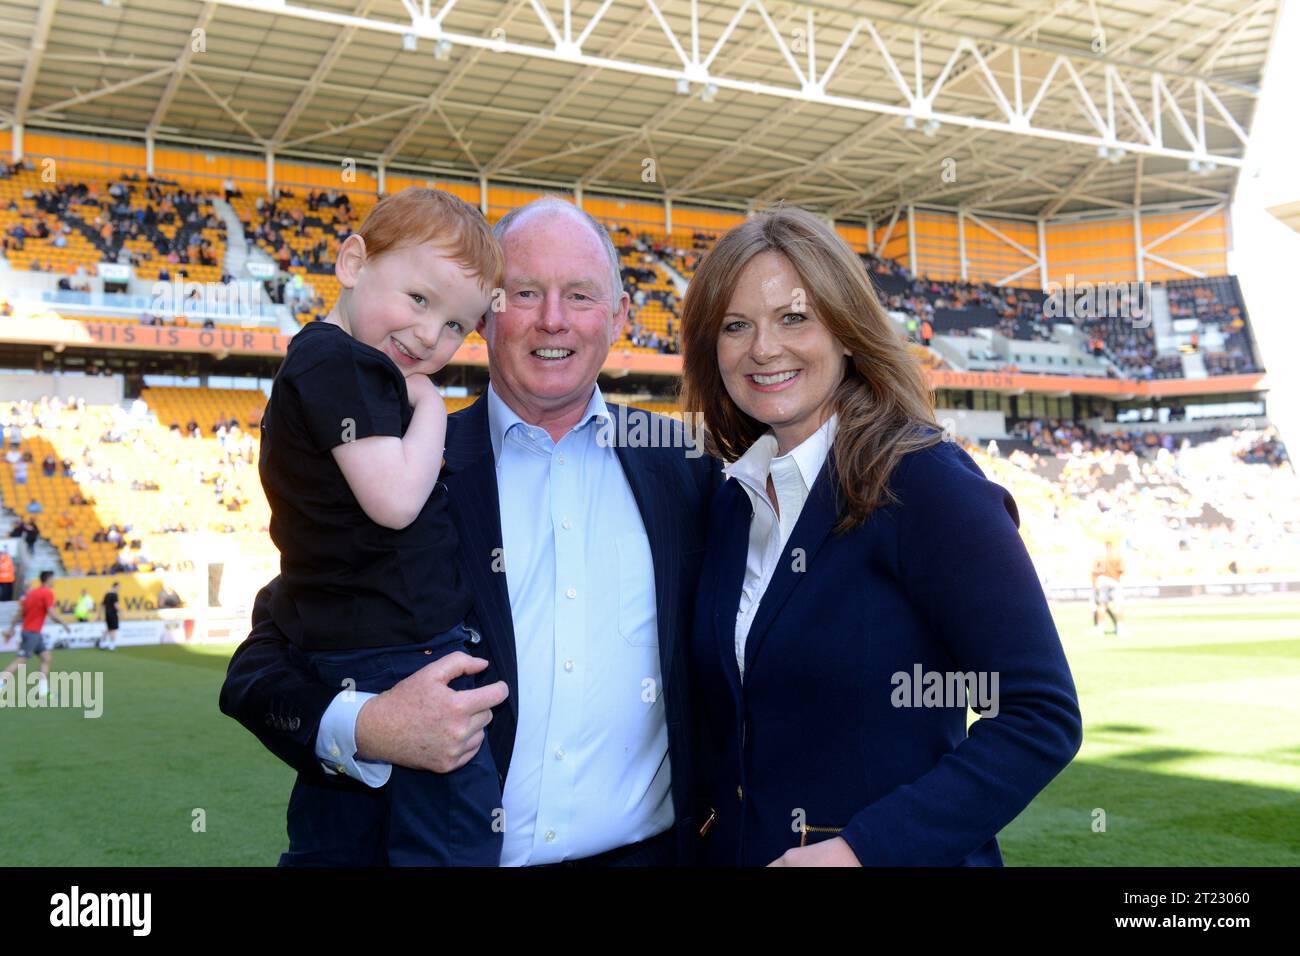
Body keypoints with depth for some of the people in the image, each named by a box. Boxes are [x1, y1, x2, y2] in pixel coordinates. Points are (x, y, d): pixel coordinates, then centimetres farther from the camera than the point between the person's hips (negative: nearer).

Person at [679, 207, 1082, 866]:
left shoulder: (926, 480, -16)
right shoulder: (731, 501, 2)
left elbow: (1043, 716, -19)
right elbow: (725, 724, 10)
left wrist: (863, 849, -23)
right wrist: (704, 832, -6)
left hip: (901, 857, -5)